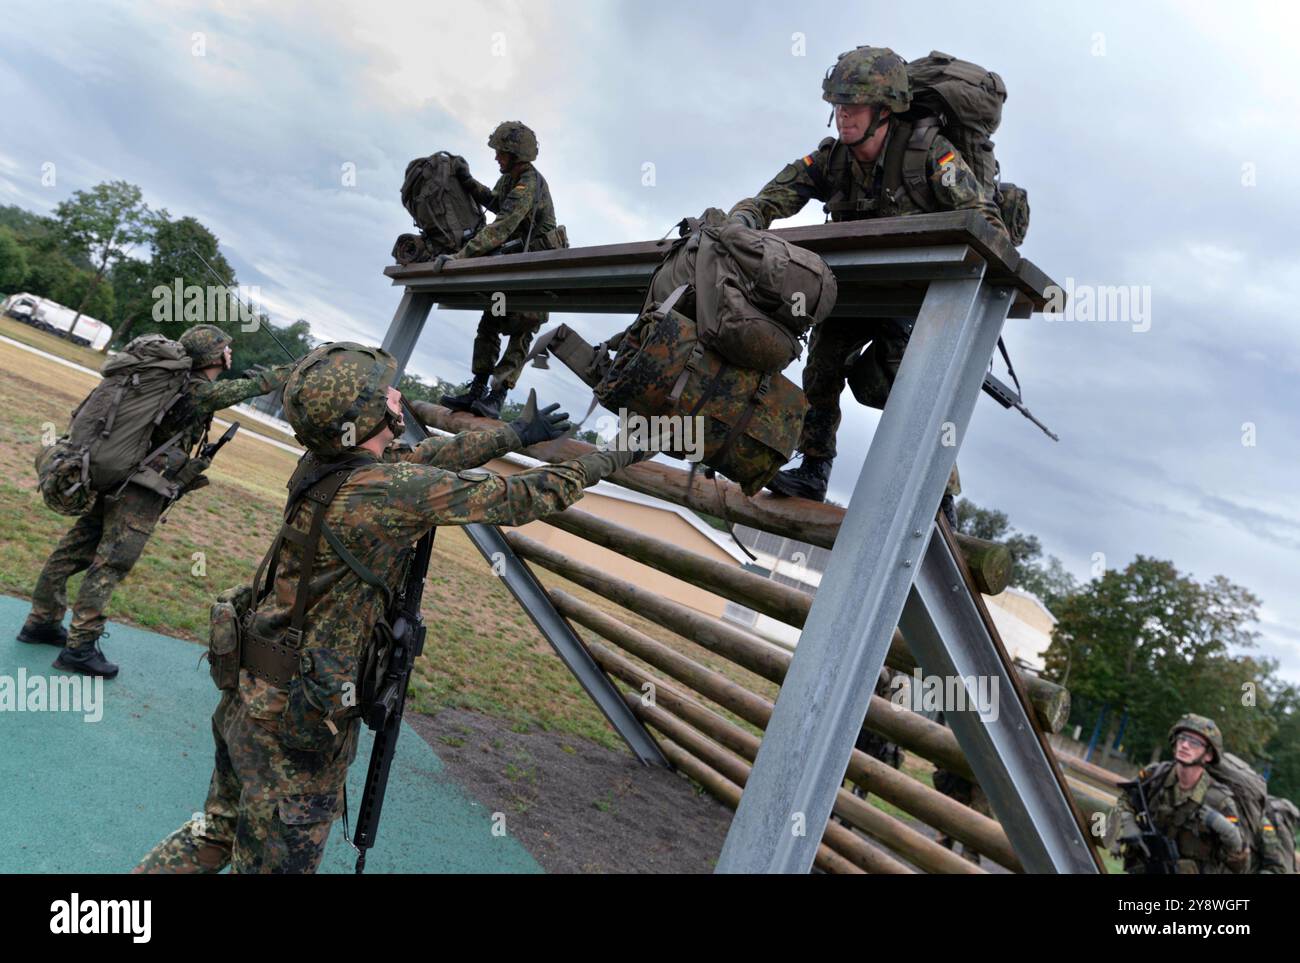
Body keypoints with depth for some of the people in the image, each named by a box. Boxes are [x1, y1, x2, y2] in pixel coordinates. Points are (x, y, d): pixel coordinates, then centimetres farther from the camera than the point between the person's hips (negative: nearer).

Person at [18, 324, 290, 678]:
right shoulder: (204, 391, -11)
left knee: (74, 549, 15)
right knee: (110, 563, -6)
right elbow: (260, 384, -3)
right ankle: (80, 646, -3)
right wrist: (294, 369, 10)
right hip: (143, 489, -8)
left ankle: (42, 621, 27)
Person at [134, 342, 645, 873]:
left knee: (219, 829, 26)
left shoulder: (317, 465, -3)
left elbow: (424, 457, 10)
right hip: (300, 717, -8)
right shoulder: (390, 491, -25)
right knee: (276, 860, 11)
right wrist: (607, 460, -2)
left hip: (249, 692, 8)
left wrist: (515, 434, 19)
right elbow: (514, 499, -16)